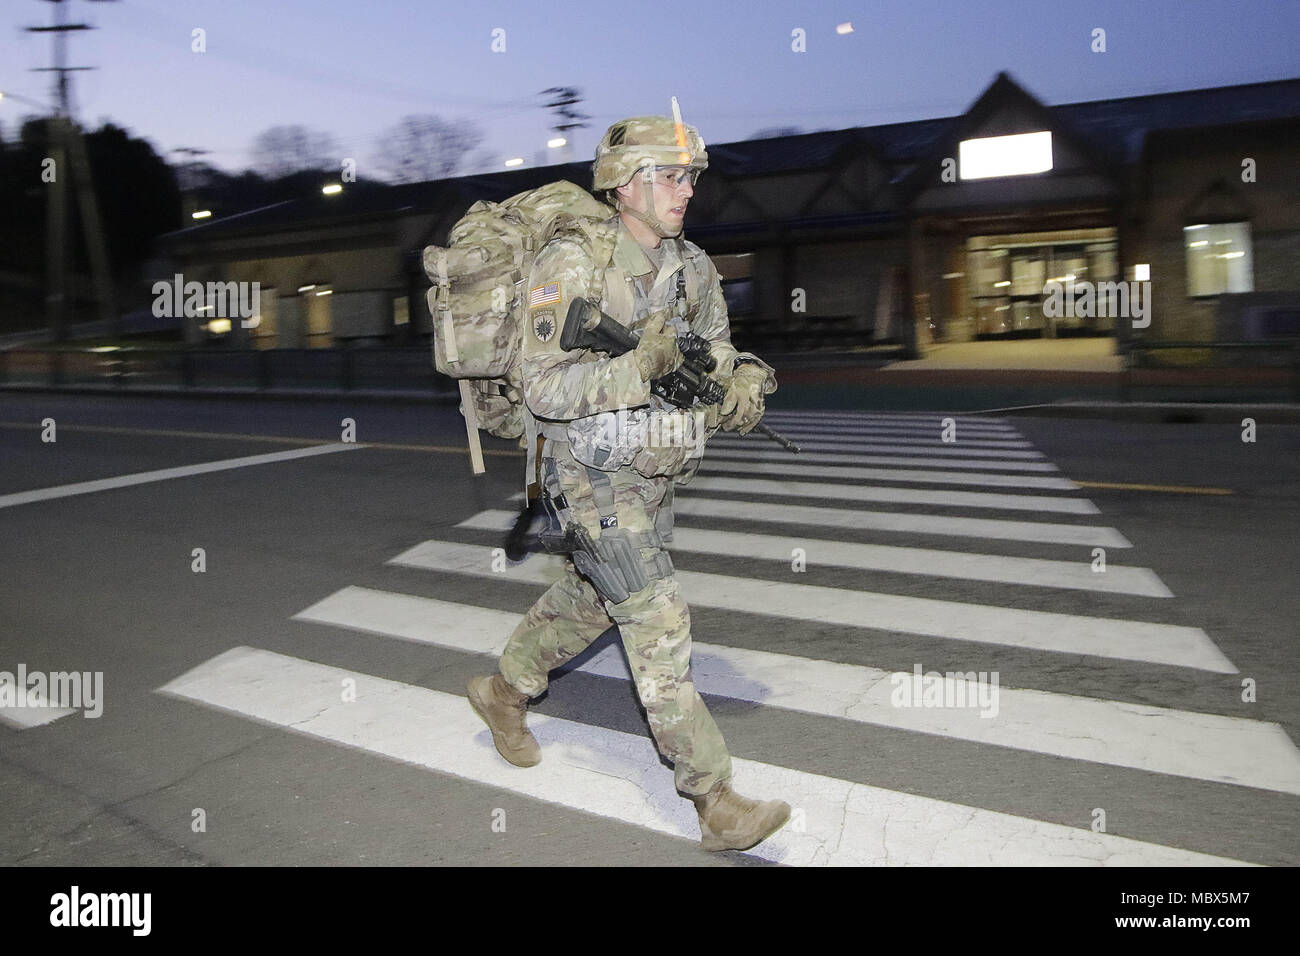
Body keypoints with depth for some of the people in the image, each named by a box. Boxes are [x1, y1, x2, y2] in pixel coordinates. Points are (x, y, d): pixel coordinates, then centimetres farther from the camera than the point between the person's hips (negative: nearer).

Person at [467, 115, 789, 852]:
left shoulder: (692, 267, 2)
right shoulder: (571, 264, -18)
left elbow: (716, 356, 7)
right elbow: (545, 391, -21)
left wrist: (742, 384, -17)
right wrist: (638, 370, -34)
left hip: (655, 474, 7)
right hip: (594, 479, -7)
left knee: (588, 603, 22)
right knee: (660, 626, -8)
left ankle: (503, 692, 47)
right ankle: (718, 803, 2)